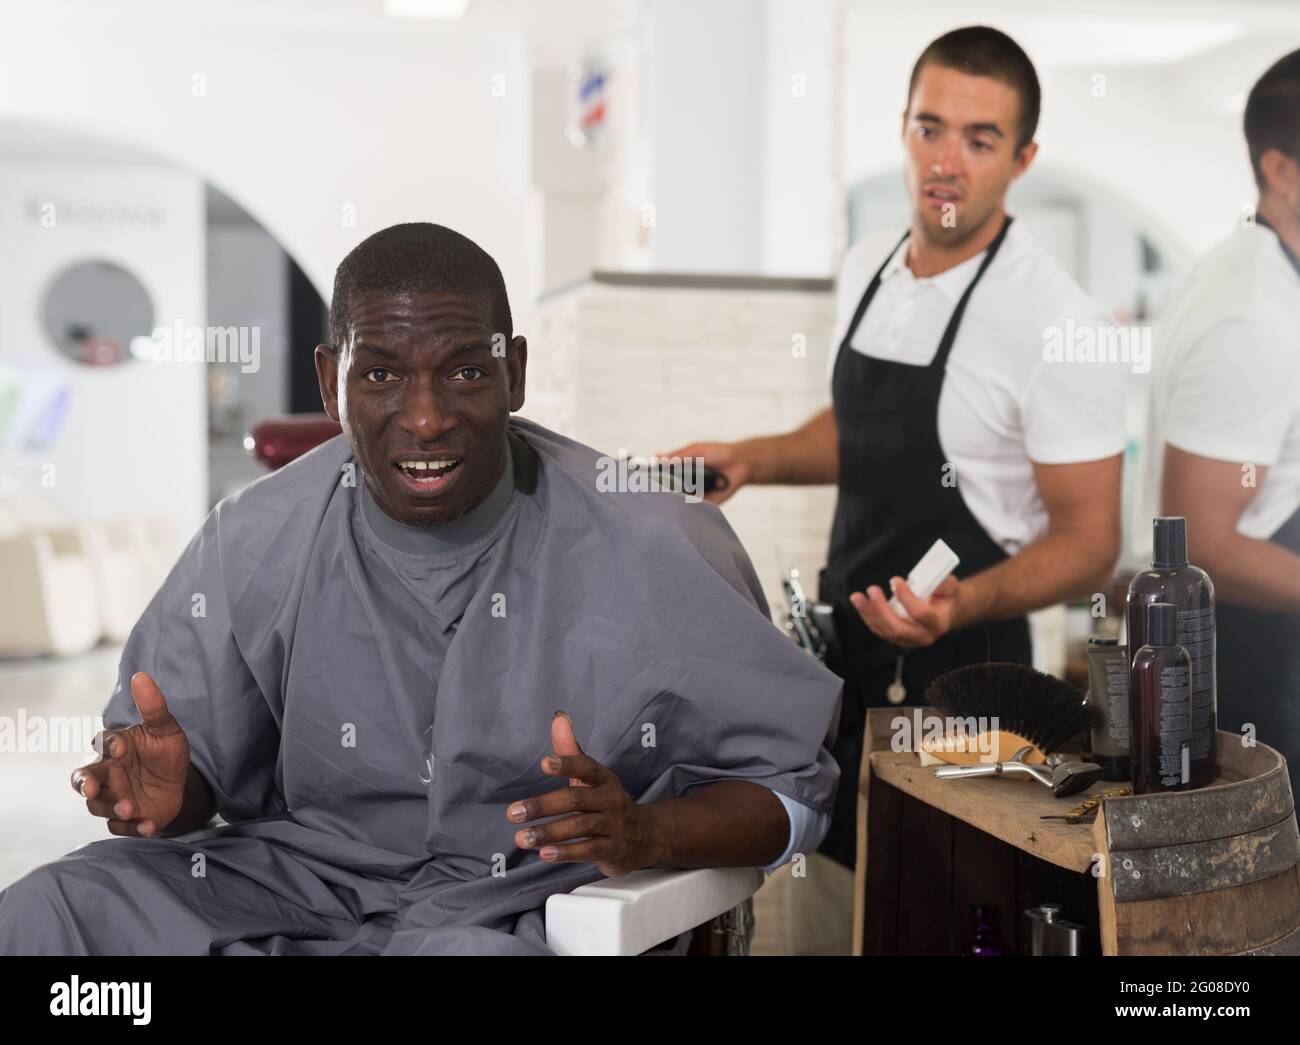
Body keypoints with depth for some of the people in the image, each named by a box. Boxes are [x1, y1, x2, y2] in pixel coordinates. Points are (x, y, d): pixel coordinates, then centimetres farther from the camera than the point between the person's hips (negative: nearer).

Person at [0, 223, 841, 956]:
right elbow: (199, 771, 8)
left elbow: (793, 788, -4)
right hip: (301, 869, 3)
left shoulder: (652, 549, -11)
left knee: (464, 950, -38)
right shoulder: (254, 544, -2)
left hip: (520, 905, -2)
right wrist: (163, 789, -17)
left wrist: (646, 834, -23)